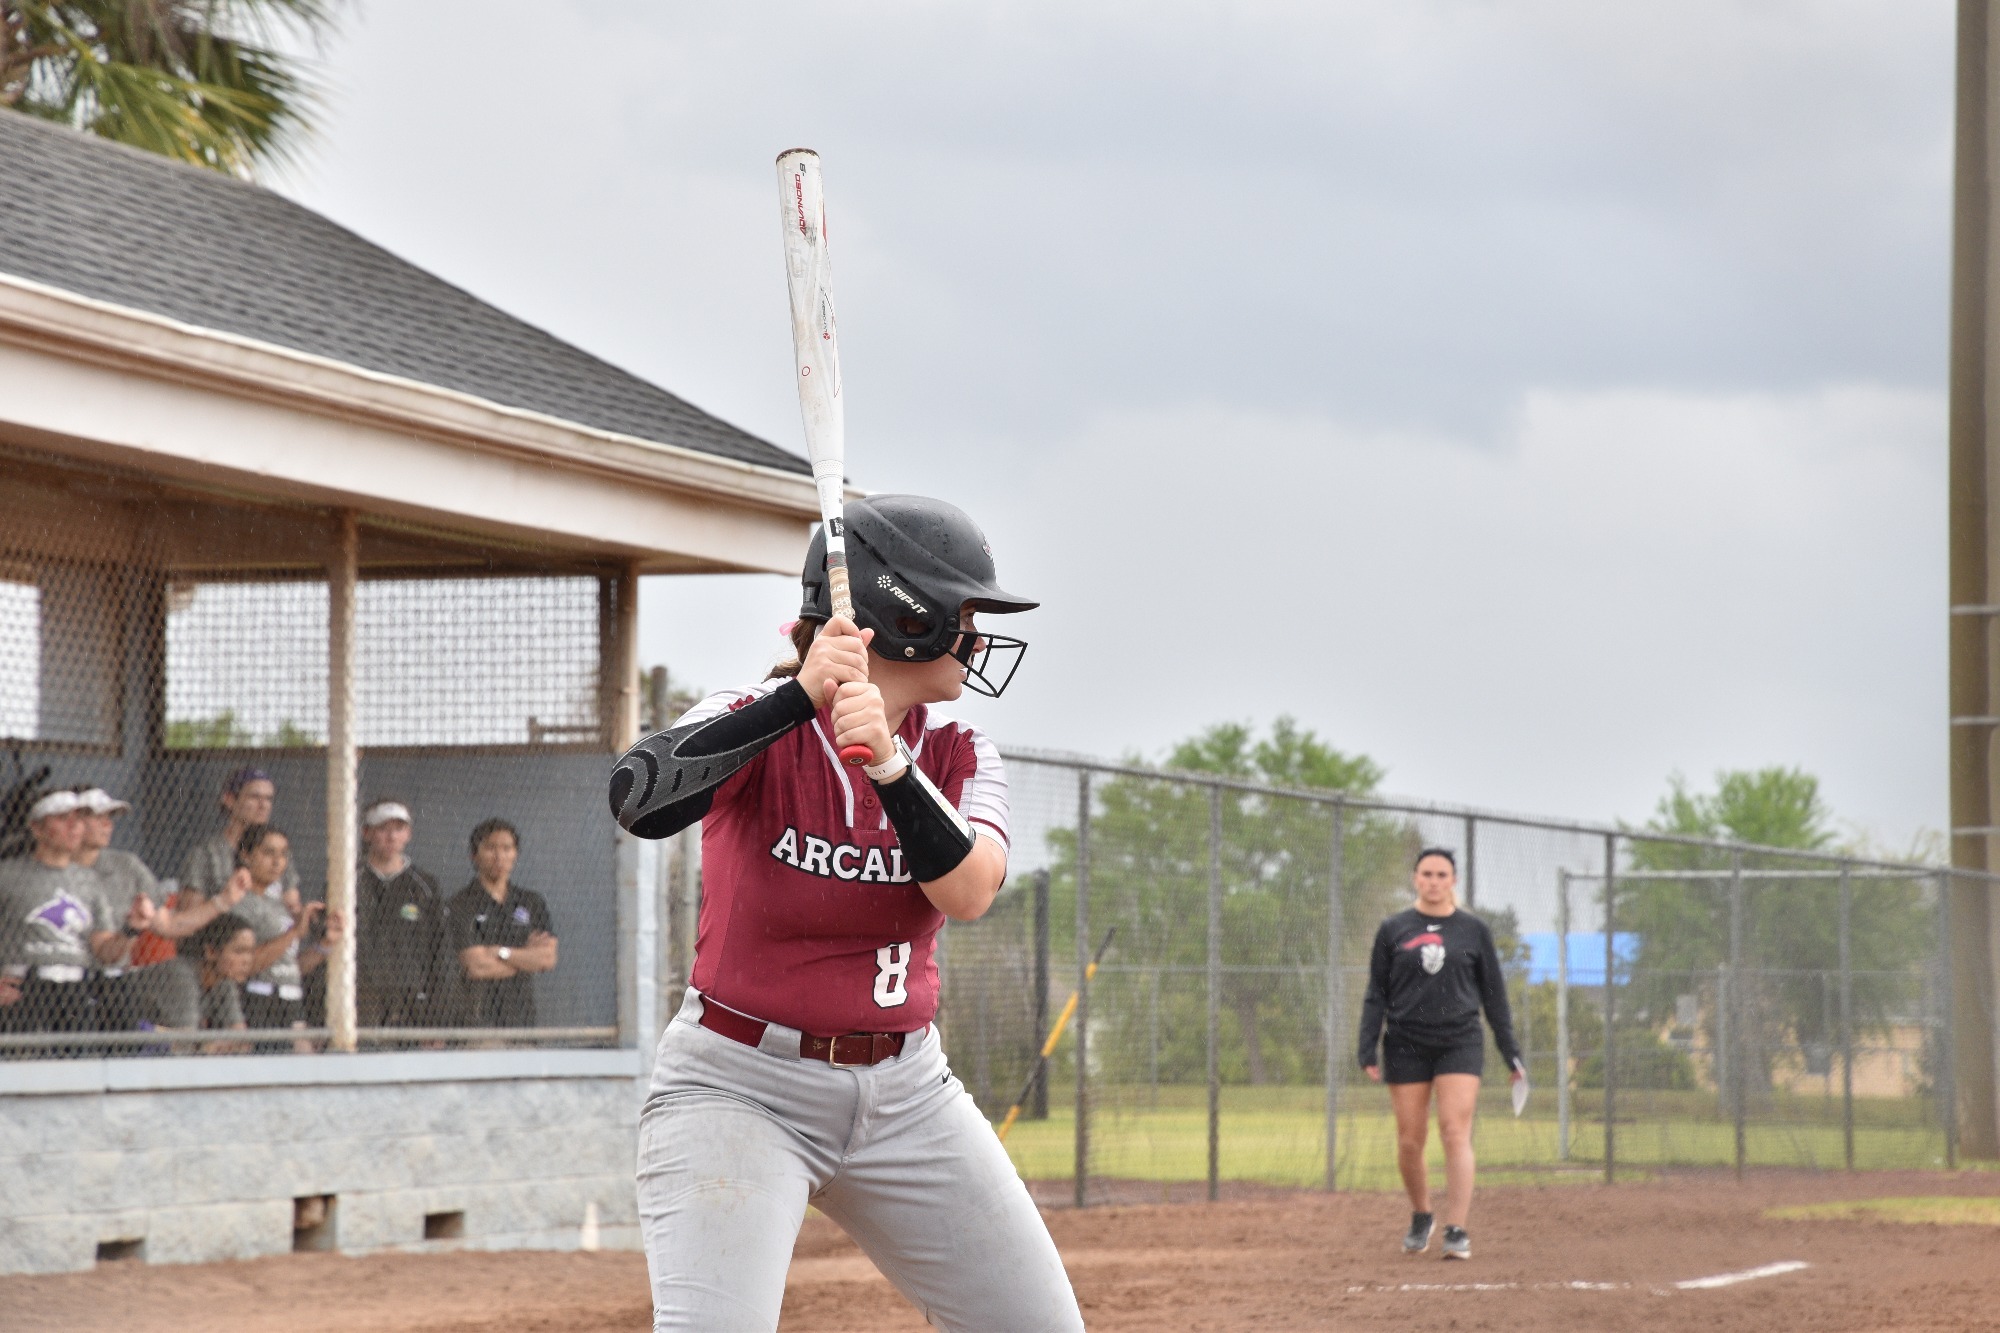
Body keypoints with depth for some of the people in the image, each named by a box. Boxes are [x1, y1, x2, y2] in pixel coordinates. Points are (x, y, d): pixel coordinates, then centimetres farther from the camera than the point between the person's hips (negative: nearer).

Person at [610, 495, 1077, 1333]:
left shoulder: (960, 758, 3)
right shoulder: (753, 727, -11)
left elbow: (967, 891, -16)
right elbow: (638, 801, -32)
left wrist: (887, 762, -30)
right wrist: (800, 699, -36)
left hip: (905, 1096, 5)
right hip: (739, 1088, -5)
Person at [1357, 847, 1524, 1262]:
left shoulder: (1473, 930, 6)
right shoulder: (1393, 930, 6)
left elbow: (1494, 993, 9)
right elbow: (1376, 994, 6)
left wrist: (1510, 1051, 6)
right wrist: (1368, 1049, -4)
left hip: (1460, 1043, -1)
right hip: (1406, 1045, 1)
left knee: (1456, 1133, -14)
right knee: (1409, 1141, 1)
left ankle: (1457, 1231, -16)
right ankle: (1421, 1217, 25)